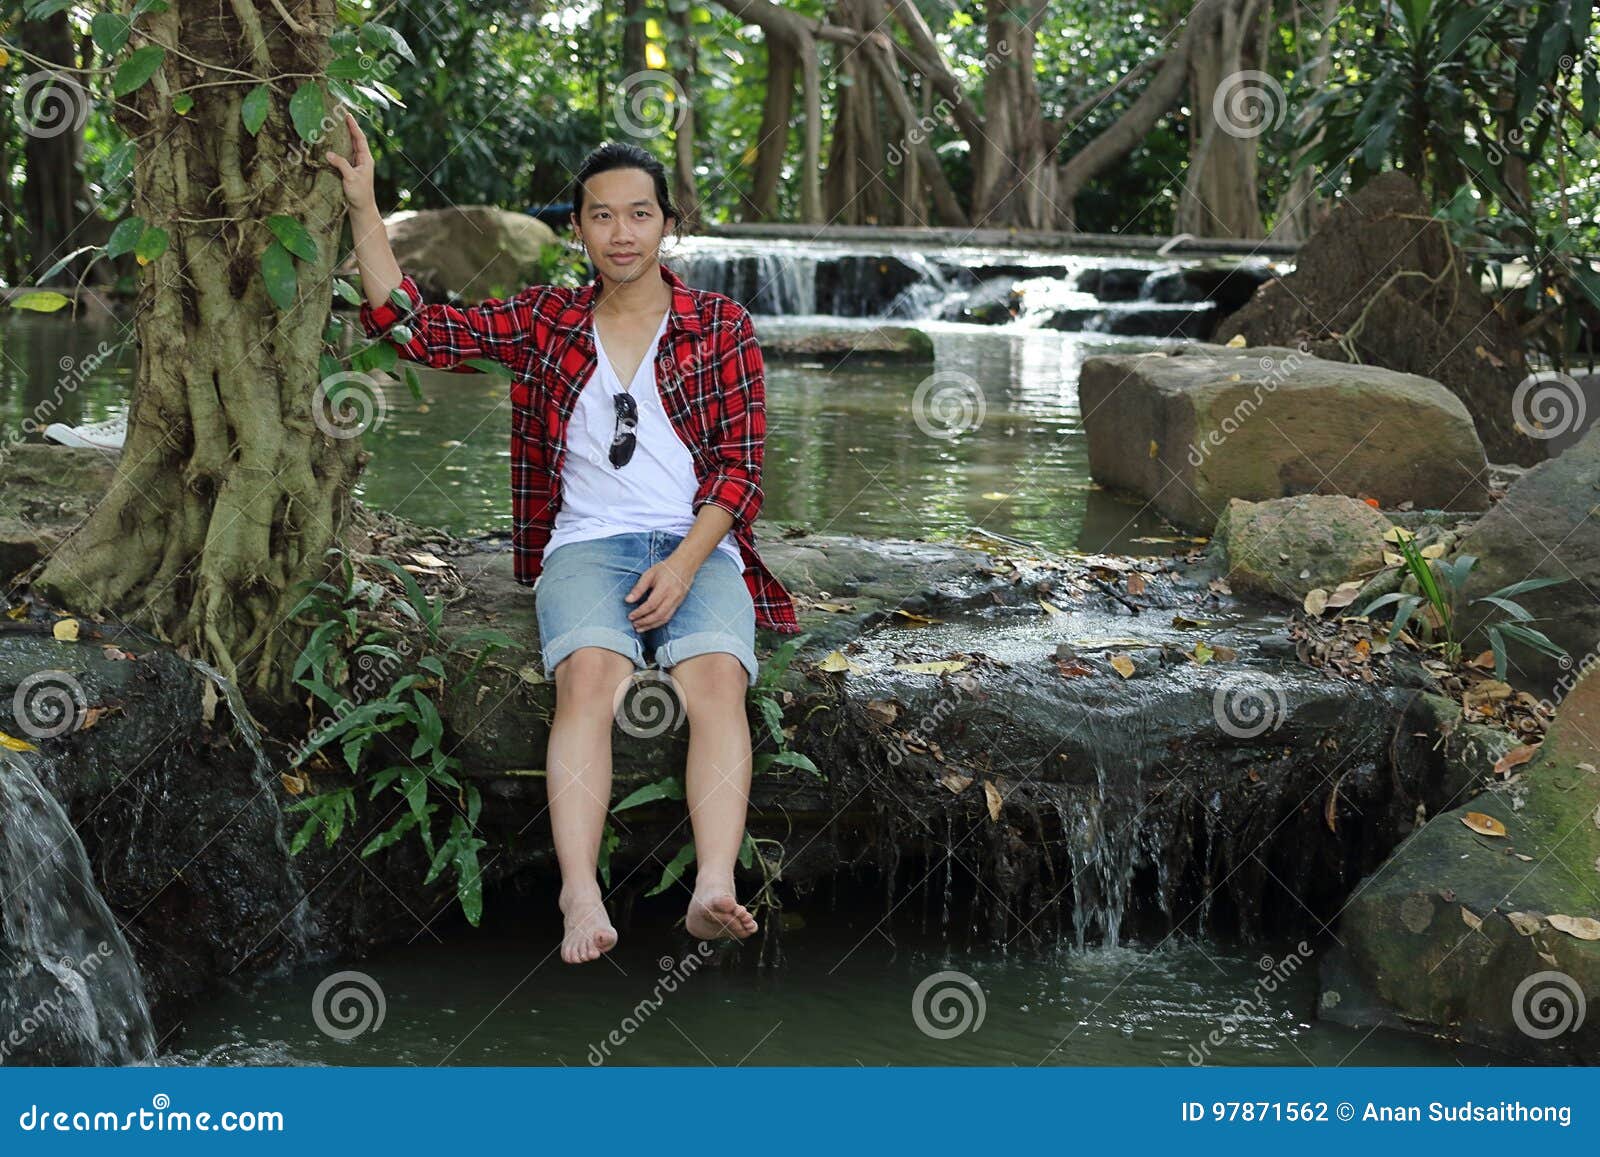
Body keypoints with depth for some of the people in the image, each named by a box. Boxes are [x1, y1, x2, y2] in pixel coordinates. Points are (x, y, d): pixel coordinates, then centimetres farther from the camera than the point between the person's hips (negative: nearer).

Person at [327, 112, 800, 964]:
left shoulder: (720, 327, 10)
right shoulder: (545, 321, 15)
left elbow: (741, 468, 4)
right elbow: (416, 329, 8)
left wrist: (683, 565, -12)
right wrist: (363, 207, 2)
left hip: (698, 548, 0)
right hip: (585, 544, 0)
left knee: (717, 679, -32)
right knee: (589, 676, -32)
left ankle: (714, 890, -49)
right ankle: (581, 895, -48)